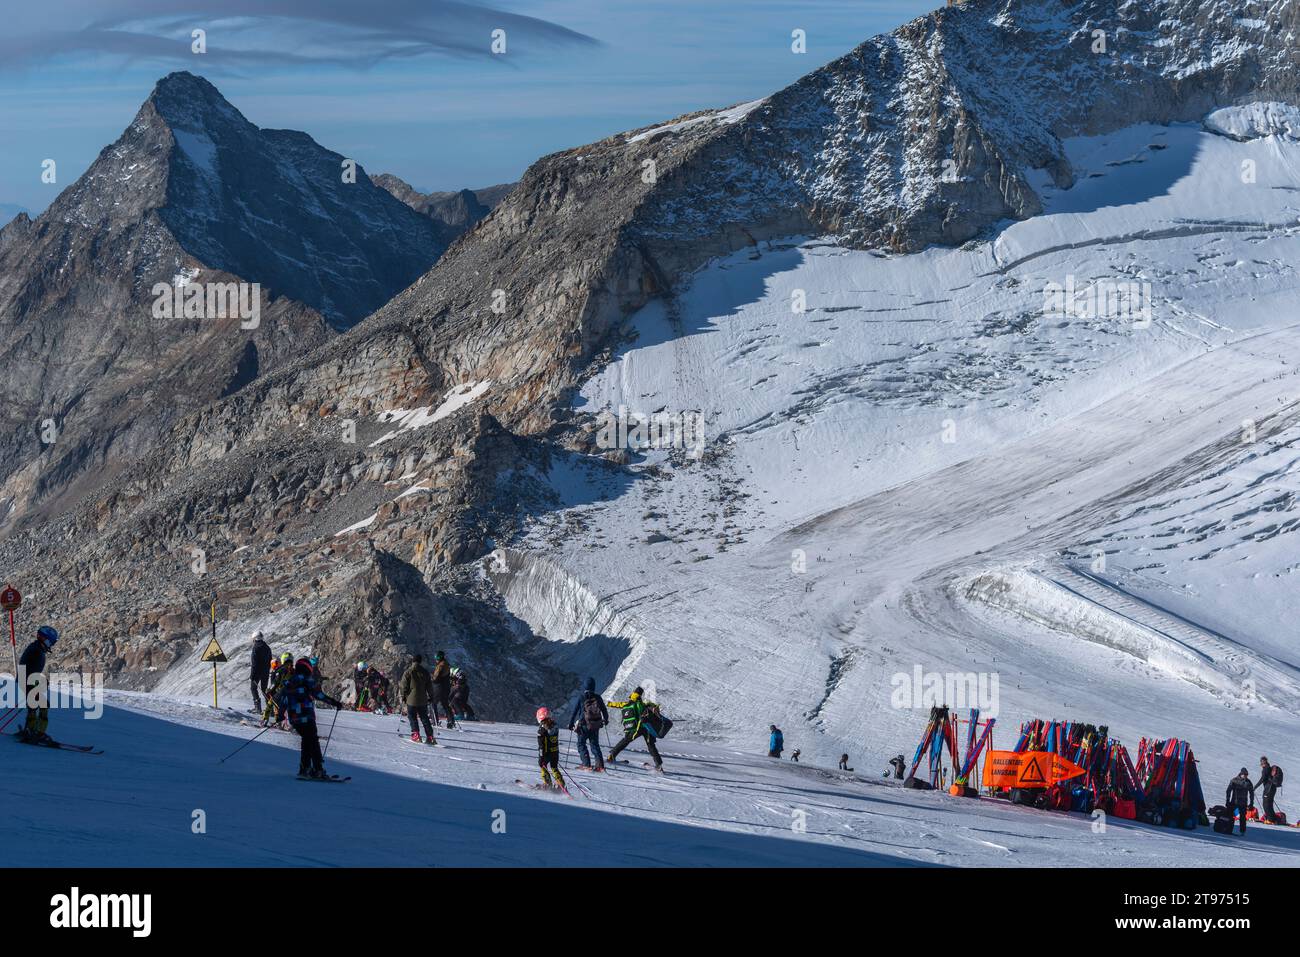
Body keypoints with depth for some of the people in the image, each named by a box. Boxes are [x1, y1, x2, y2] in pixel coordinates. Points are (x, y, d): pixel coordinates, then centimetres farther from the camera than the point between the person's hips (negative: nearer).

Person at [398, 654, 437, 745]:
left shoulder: (408, 672, -5)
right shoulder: (425, 672, 5)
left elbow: (404, 686, -3)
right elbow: (429, 686, 10)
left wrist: (403, 697, 7)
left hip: (411, 699, -3)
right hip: (423, 700, 3)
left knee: (412, 717, 5)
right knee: (424, 718, 9)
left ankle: (416, 735, -8)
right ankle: (430, 737, 3)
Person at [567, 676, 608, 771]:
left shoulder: (581, 697, -9)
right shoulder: (597, 697, 0)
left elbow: (575, 711, -8)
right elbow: (604, 710, 10)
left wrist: (570, 724, 3)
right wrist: (606, 720, 30)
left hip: (584, 725, -3)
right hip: (595, 726, 3)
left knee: (581, 744, 11)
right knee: (595, 745, 15)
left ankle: (586, 765, 1)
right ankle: (600, 764, 4)